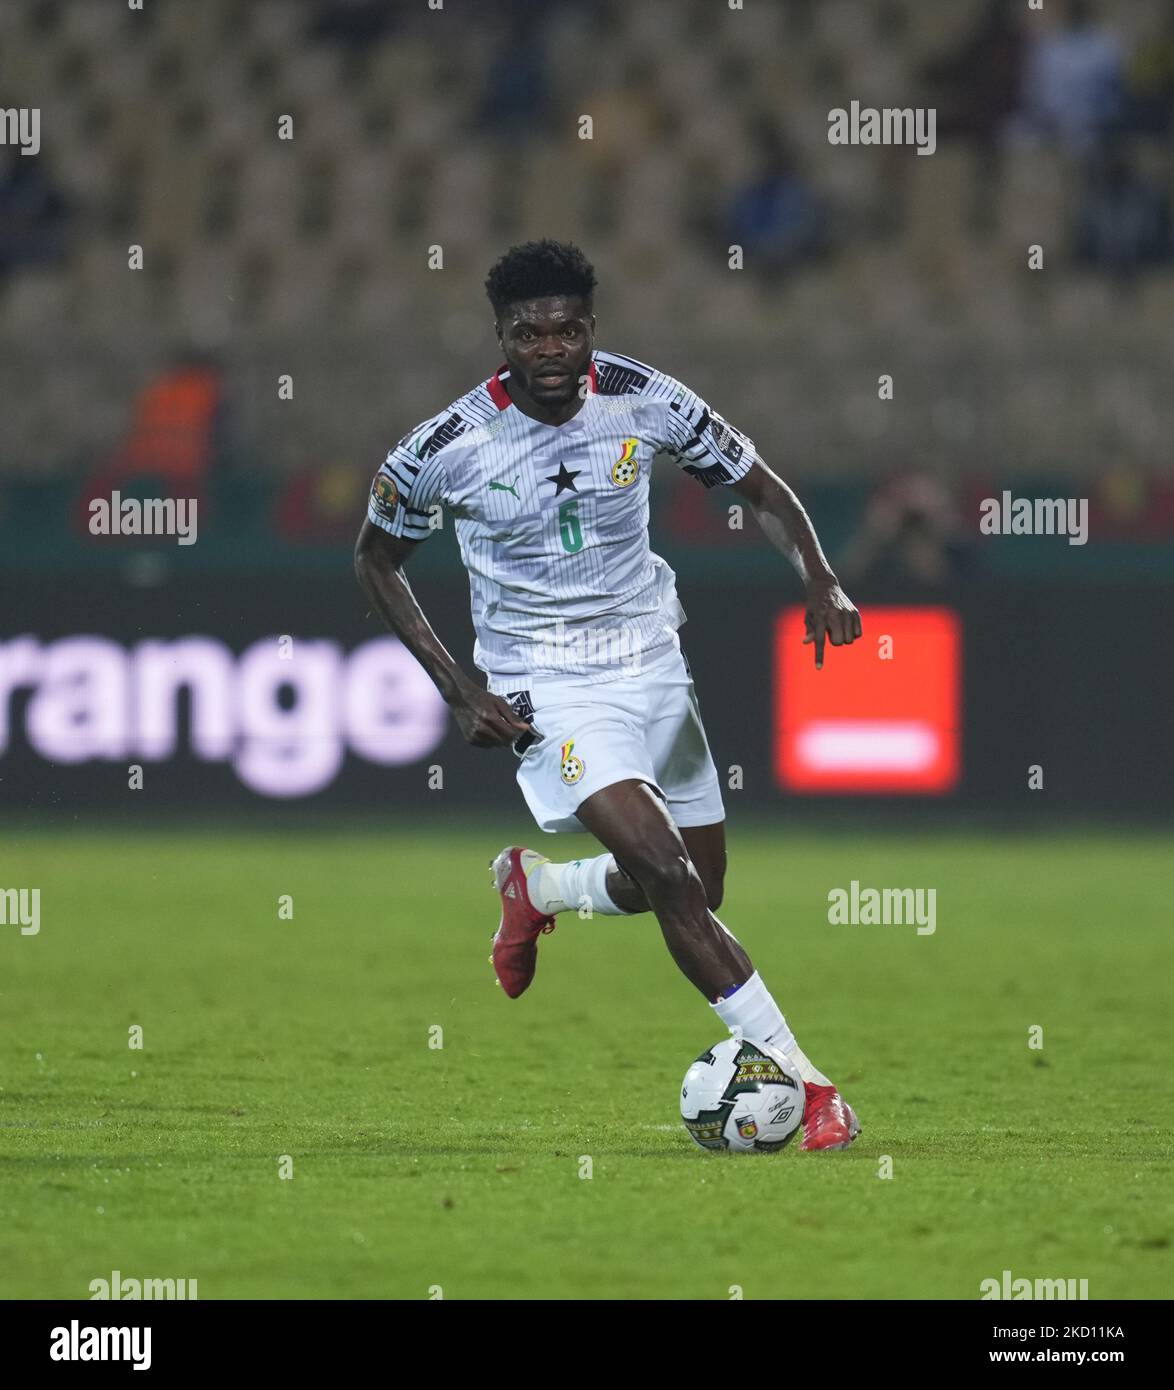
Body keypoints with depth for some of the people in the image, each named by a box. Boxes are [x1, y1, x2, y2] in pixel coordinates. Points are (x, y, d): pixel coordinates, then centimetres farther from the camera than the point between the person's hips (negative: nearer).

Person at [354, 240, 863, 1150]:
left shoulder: (647, 402, -10)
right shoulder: (449, 450, -16)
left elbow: (762, 489, 4)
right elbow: (376, 560, 1)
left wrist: (821, 583, -16)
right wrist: (460, 693, -8)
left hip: (652, 664, 5)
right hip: (547, 691, -5)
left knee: (696, 890, 12)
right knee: (667, 874, -22)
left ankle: (535, 886, 42)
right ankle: (803, 1082, -17)